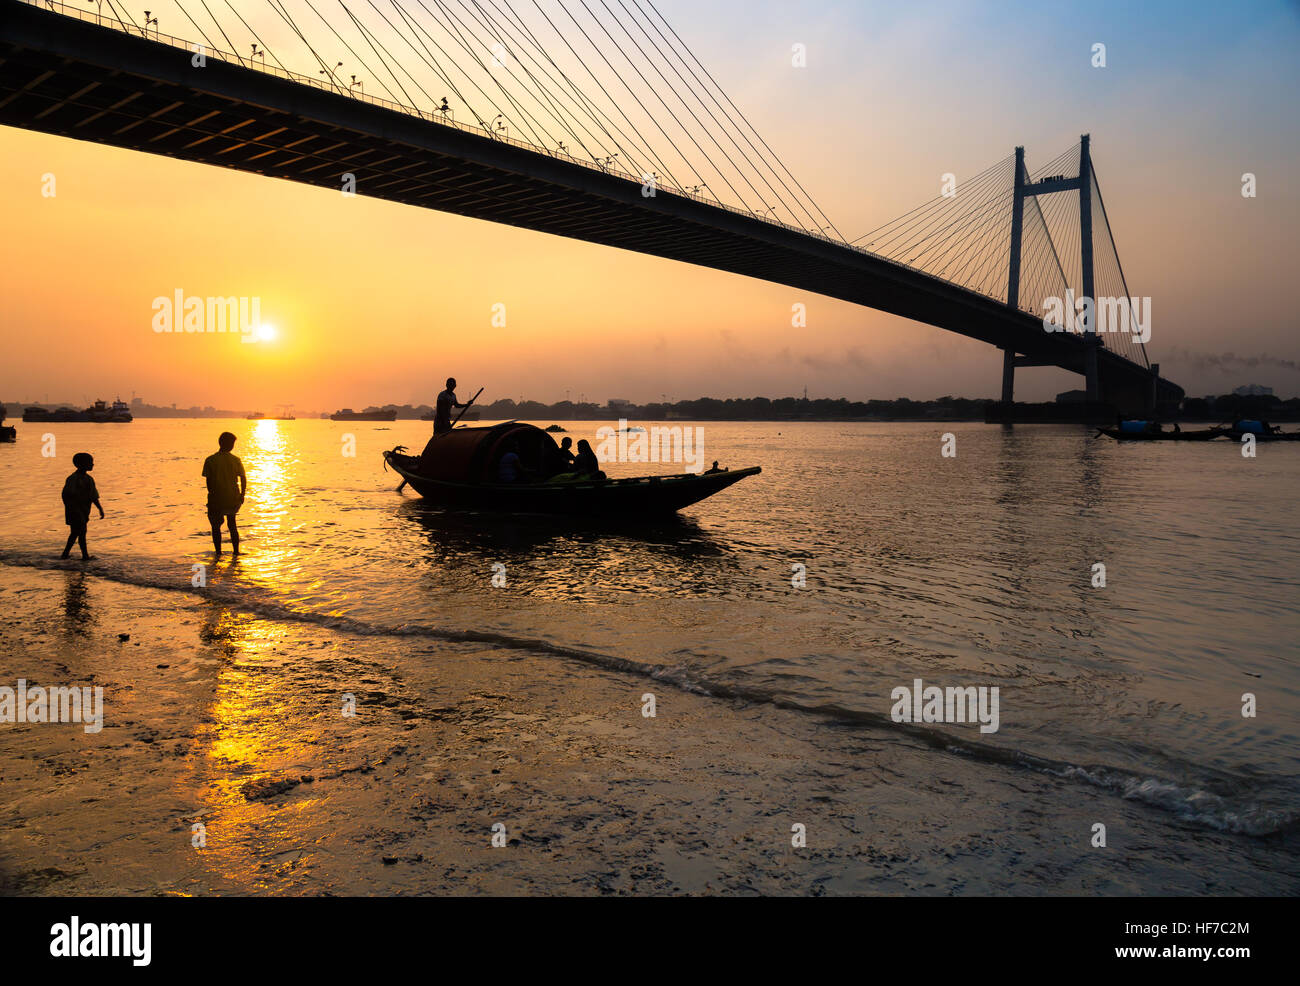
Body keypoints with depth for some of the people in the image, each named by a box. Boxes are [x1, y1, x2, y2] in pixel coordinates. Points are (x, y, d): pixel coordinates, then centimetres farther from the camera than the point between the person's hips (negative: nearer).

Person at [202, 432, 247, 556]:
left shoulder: (210, 460, -7)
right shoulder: (236, 460, -4)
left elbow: (208, 482, -7)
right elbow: (243, 479, -3)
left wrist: (212, 496, 2)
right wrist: (242, 495, 8)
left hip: (217, 500, -2)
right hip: (233, 499, 2)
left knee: (216, 526, 12)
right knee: (232, 525, 20)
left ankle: (218, 553, 9)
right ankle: (236, 551, 20)